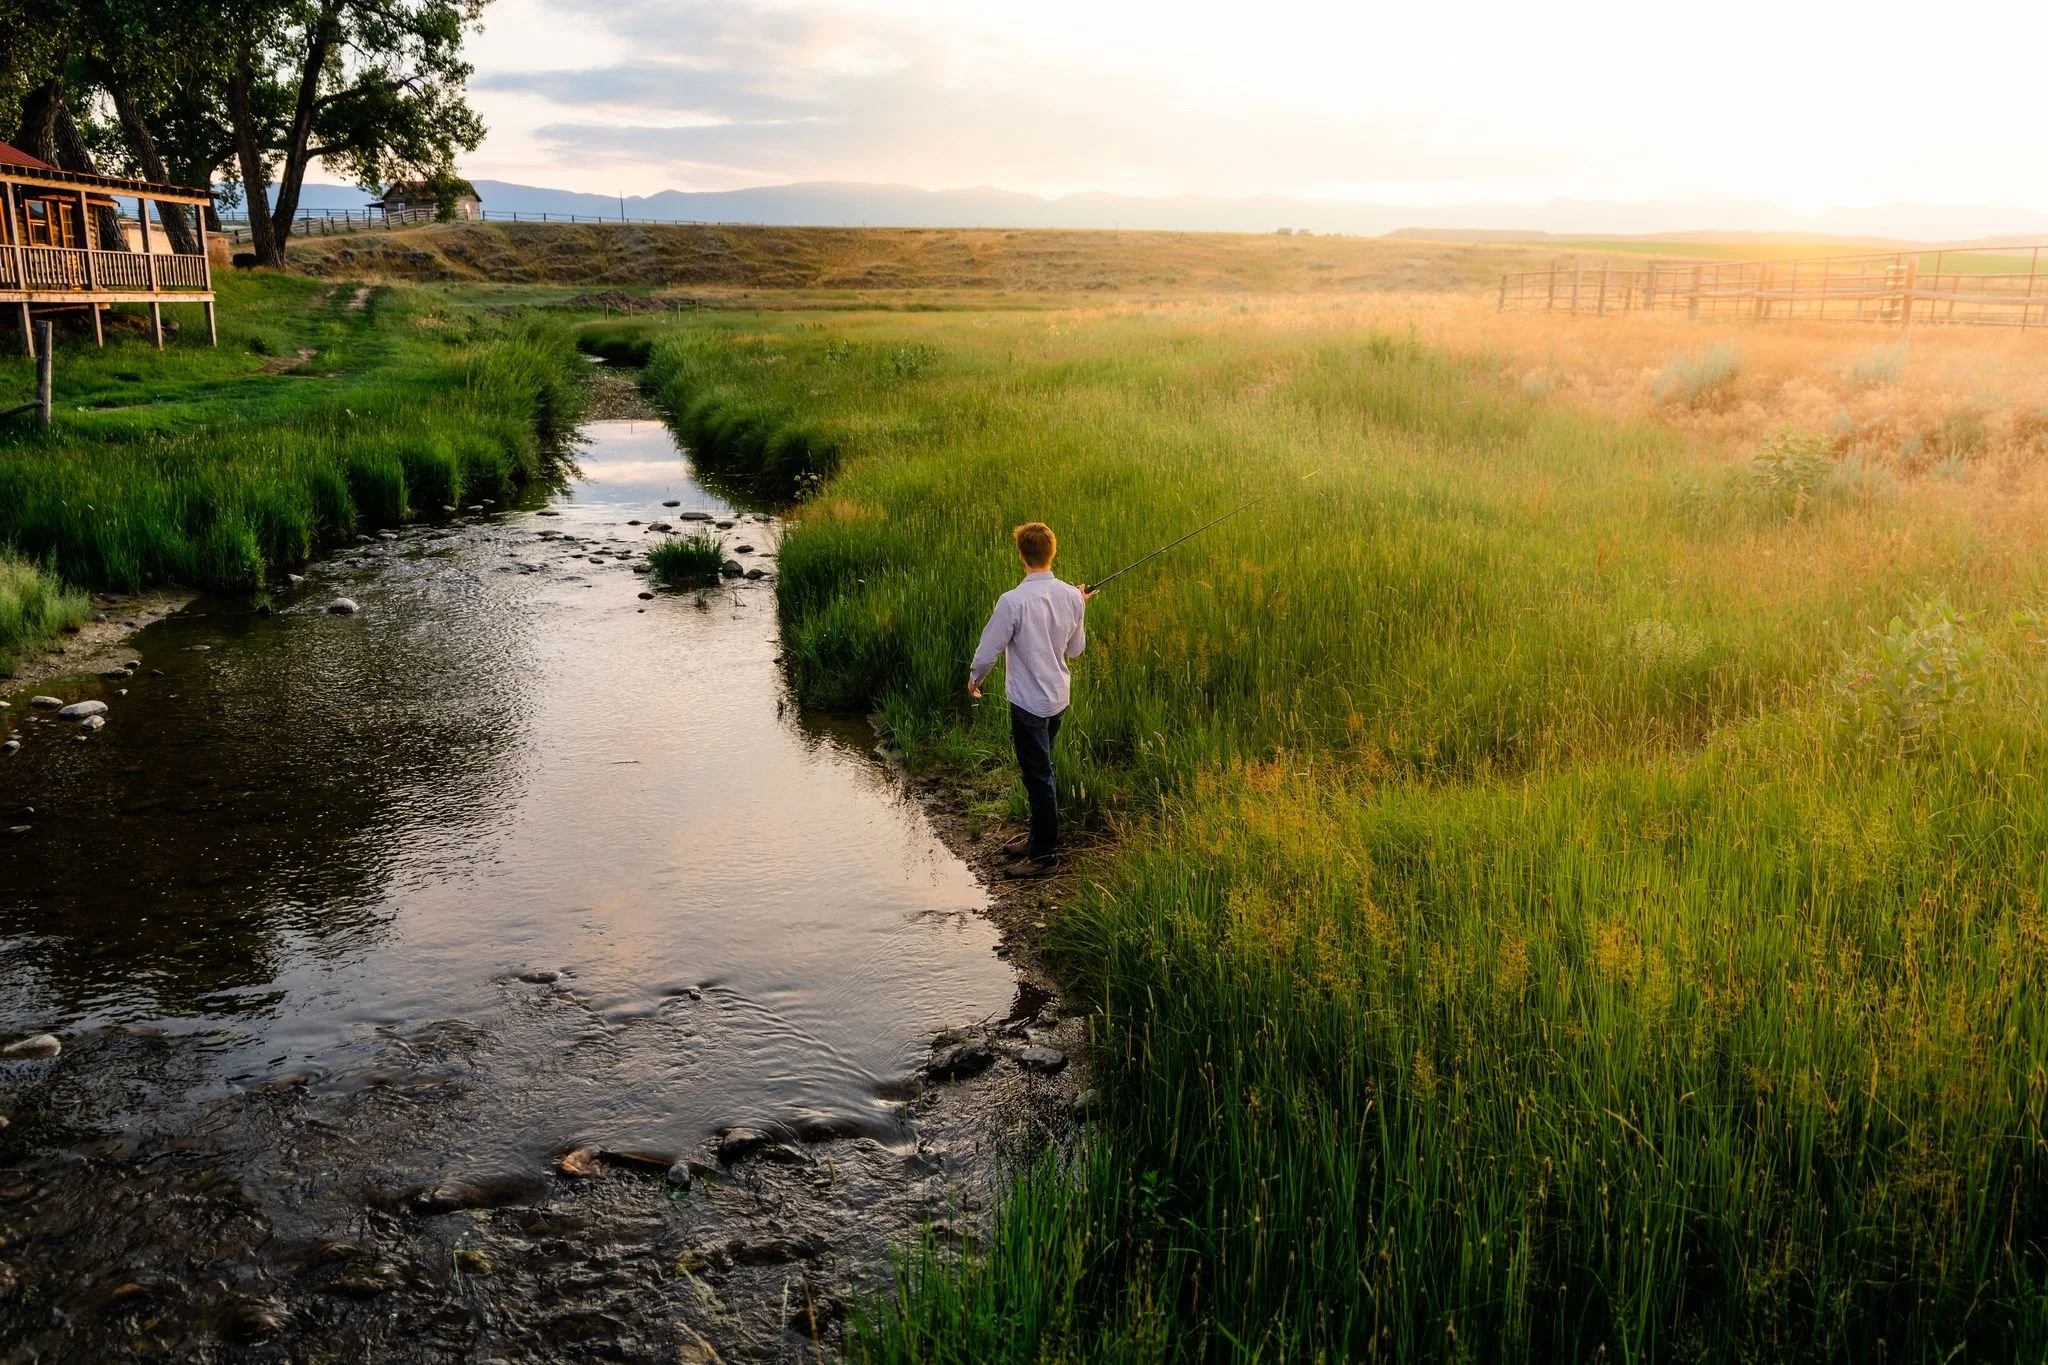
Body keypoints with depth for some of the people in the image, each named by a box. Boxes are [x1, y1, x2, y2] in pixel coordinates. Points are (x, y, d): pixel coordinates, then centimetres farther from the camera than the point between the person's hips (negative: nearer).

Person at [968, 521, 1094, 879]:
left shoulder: (1013, 601, -23)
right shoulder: (1071, 597, -4)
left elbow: (988, 651, -16)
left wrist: (974, 680, 5)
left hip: (1029, 702, -7)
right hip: (1059, 697, 7)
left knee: (1038, 777, 4)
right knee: (1040, 771, 22)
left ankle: (1045, 855, 14)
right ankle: (1039, 836, 36)